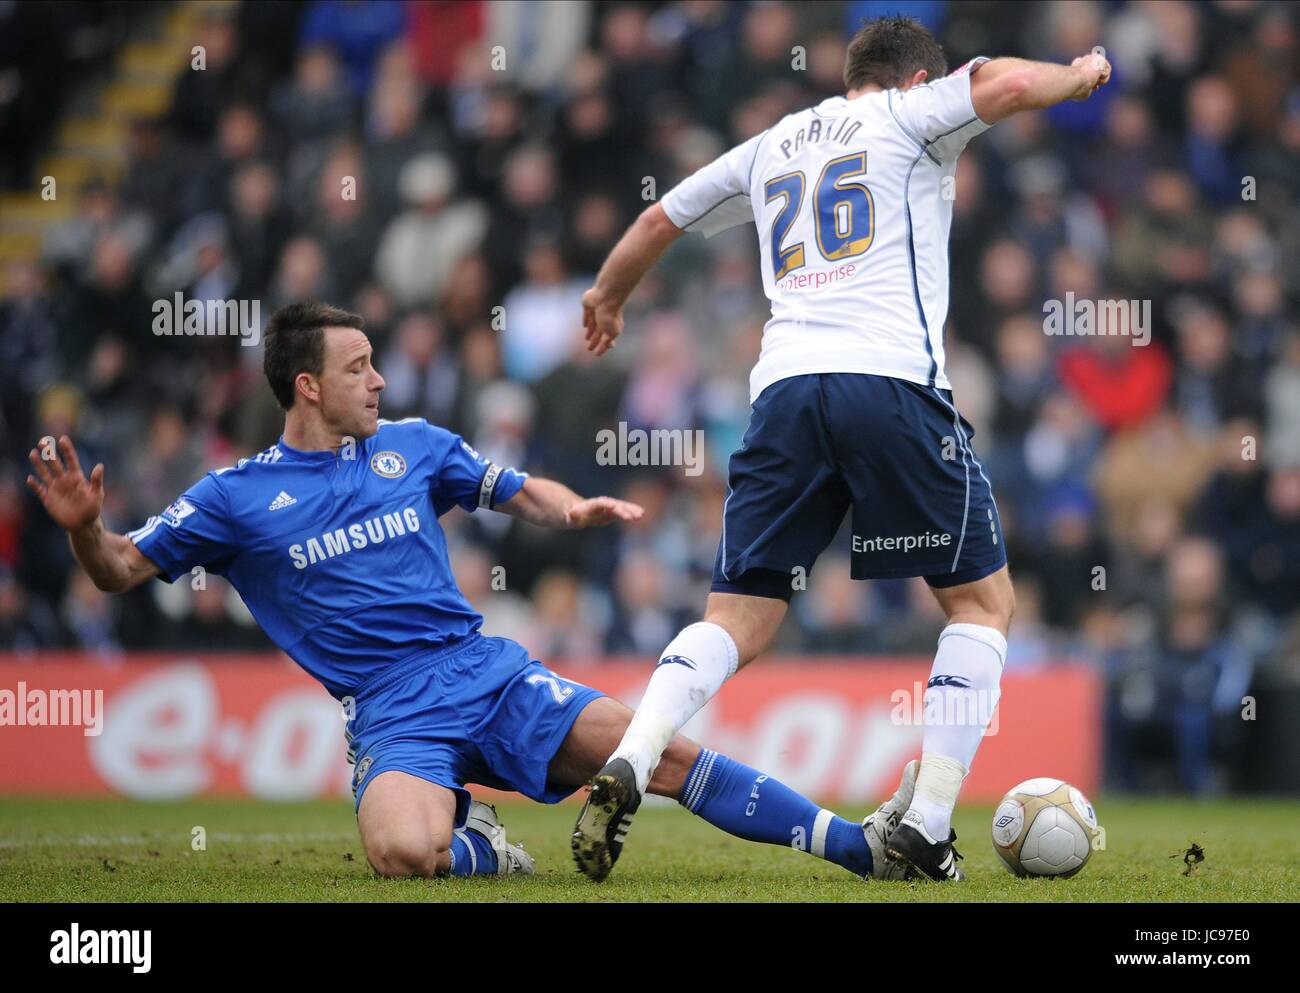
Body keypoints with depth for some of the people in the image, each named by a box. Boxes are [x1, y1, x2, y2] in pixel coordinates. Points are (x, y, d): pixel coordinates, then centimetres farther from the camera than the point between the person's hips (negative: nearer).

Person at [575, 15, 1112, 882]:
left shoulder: (771, 148, 27)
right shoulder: (907, 116, 12)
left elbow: (660, 220, 40)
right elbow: (1007, 84, -7)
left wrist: (609, 296, 60)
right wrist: (1078, 75, 16)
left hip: (785, 388, 5)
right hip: (894, 385, -5)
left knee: (737, 623, 6)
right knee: (984, 601, 10)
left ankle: (627, 767, -20)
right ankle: (927, 827, -1)